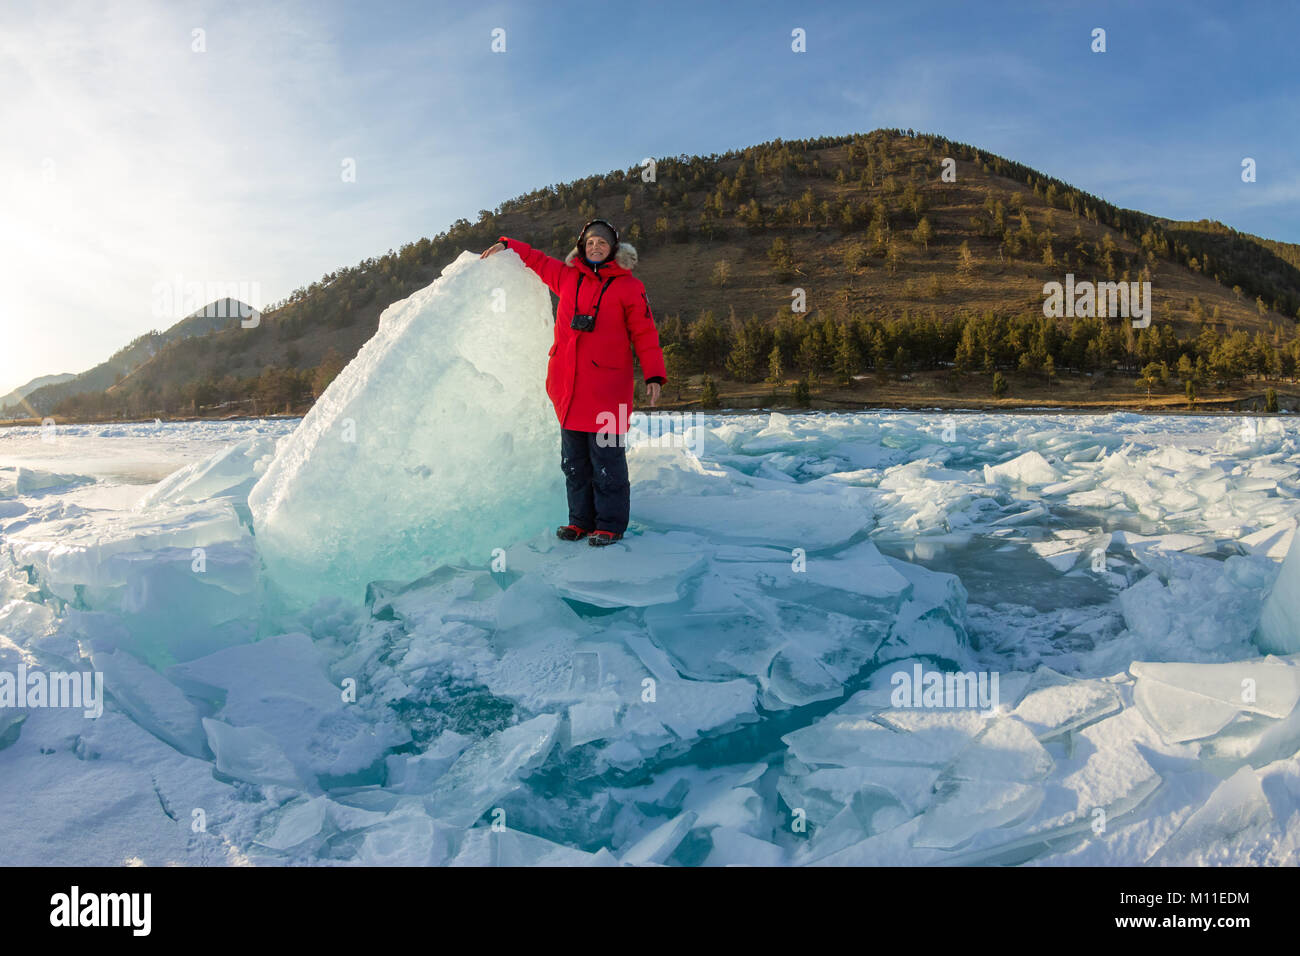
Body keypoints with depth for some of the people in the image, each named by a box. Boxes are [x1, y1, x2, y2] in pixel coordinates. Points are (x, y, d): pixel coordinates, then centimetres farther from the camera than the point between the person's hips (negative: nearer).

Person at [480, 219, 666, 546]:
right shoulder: (567, 276, 13)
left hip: (607, 387, -5)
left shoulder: (629, 286, 1)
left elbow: (644, 333, -1)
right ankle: (581, 519, 19)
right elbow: (538, 260, 32)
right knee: (574, 460, 9)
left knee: (607, 459, -4)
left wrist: (654, 375, -8)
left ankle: (610, 524, 6)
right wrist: (507, 246, 30)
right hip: (568, 387, 5)